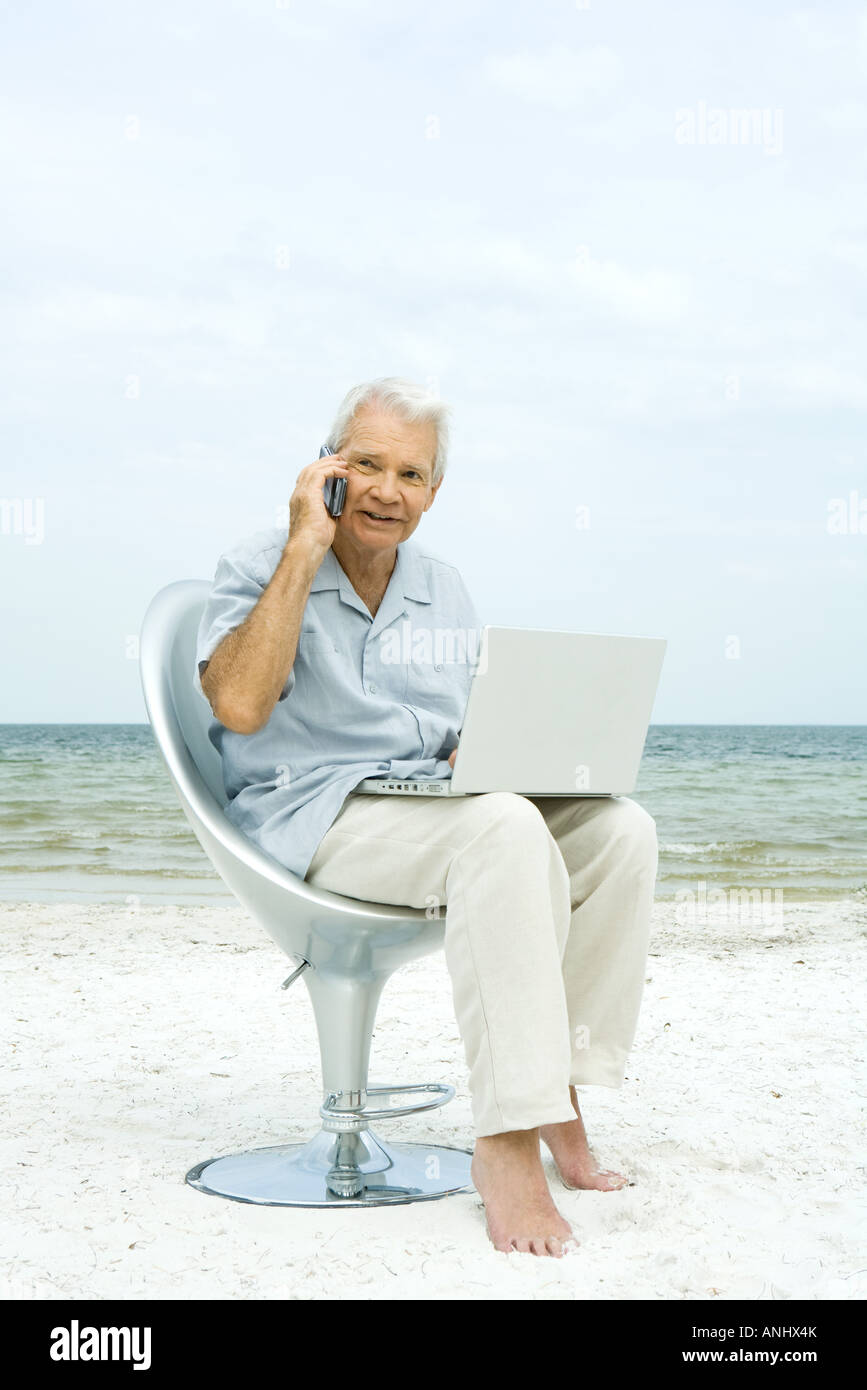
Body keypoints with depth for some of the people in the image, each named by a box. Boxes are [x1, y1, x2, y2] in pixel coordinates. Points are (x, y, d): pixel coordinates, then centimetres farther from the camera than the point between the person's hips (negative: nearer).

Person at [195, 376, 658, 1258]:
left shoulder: (445, 592, 15)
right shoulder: (259, 569, -3)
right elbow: (239, 705, -22)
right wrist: (306, 547, -18)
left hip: (430, 810, 7)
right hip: (311, 816, -6)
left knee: (619, 827, -16)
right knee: (506, 831, -34)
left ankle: (558, 1089, -10)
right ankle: (507, 1136, -31)